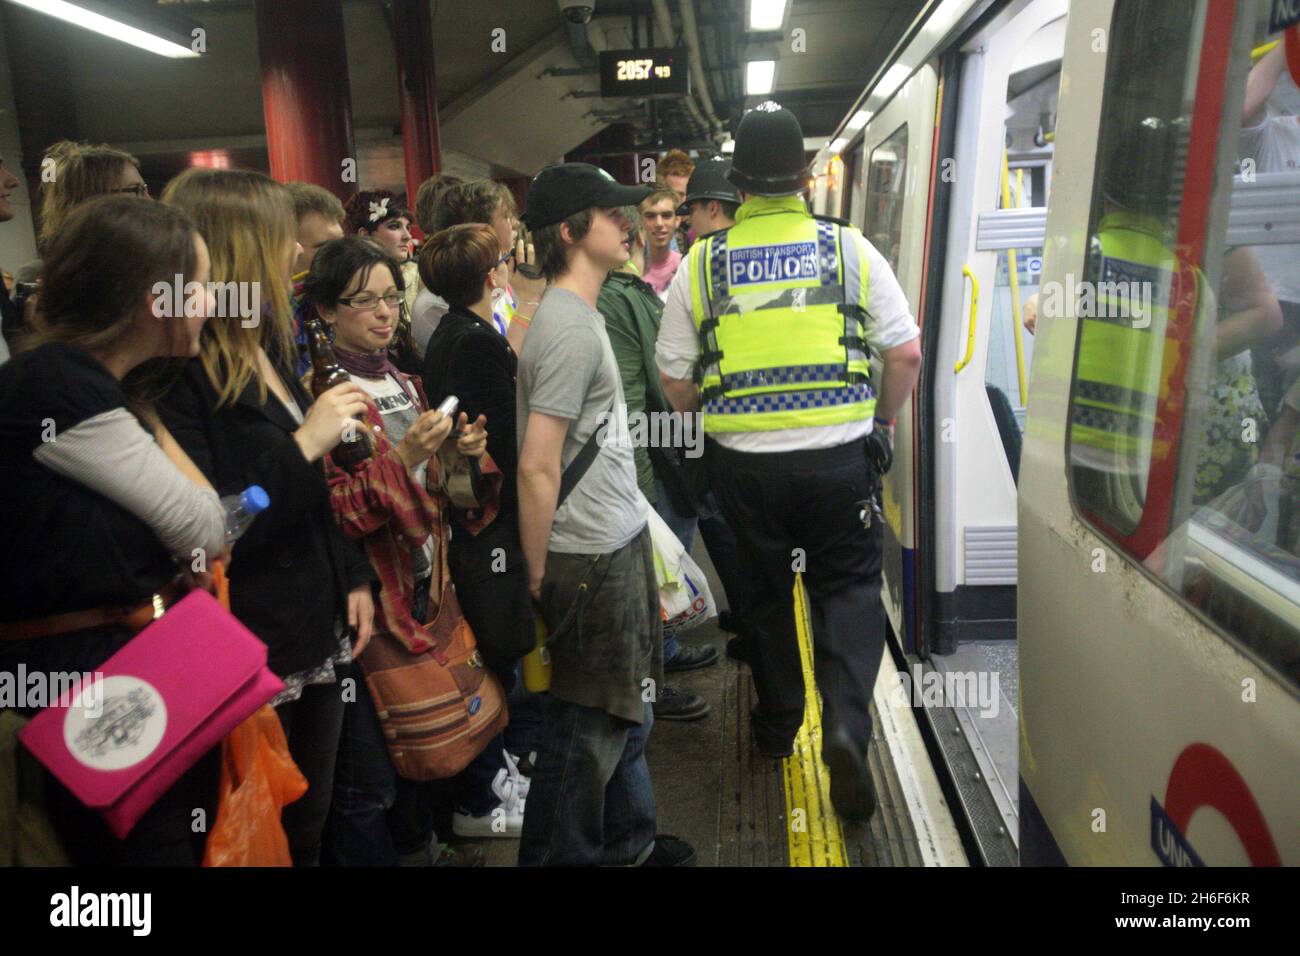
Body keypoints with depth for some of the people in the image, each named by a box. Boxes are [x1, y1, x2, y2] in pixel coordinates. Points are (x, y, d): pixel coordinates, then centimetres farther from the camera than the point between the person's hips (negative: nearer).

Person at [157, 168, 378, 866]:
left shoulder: (269, 348, 8)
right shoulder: (182, 371, -18)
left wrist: (353, 575, 11)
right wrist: (302, 446, -23)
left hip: (318, 634, 8)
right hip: (250, 653, -8)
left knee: (310, 826, 22)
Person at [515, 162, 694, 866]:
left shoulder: (579, 314, 13)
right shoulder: (569, 328, -20)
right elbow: (537, 468, -22)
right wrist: (538, 575, -14)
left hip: (617, 545, 10)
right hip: (592, 559, -10)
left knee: (625, 714, 23)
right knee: (586, 733, 5)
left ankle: (627, 842, 41)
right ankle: (560, 854, 25)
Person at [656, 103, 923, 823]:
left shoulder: (703, 261, -1)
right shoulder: (848, 246, -2)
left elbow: (675, 381, 2)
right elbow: (906, 352, 0)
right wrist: (880, 421, 15)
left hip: (742, 464, 1)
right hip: (839, 457, -1)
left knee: (765, 591, 19)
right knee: (848, 588, 15)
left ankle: (777, 727, 35)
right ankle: (846, 725, -3)